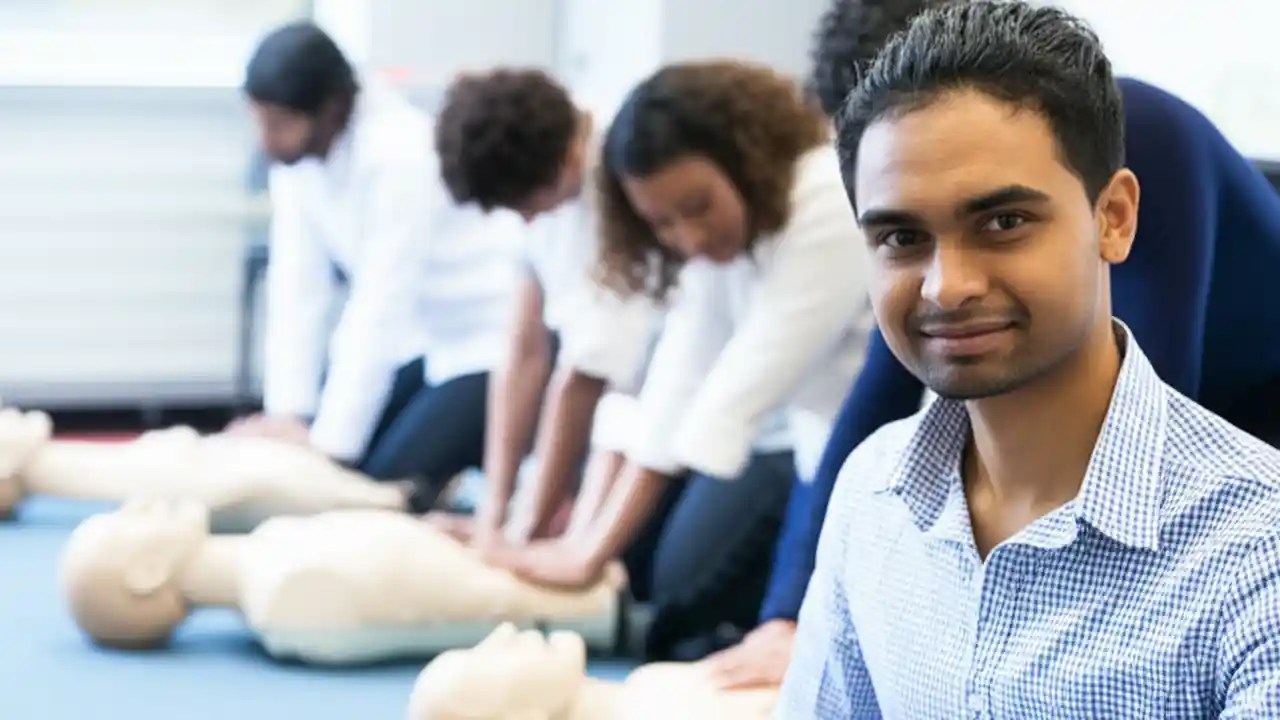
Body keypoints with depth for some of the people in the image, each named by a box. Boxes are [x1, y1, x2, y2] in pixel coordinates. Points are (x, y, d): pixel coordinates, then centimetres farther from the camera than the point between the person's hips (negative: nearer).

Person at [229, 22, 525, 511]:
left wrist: (329, 443, -27)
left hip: (490, 339, -8)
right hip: (416, 334, 8)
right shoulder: (297, 150, -8)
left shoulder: (401, 155, -29)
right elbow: (298, 287, -8)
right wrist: (288, 413, -15)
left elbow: (378, 306, -29)